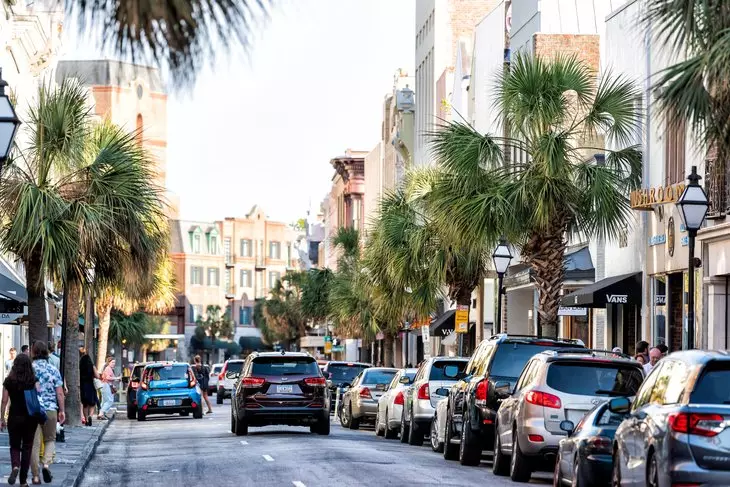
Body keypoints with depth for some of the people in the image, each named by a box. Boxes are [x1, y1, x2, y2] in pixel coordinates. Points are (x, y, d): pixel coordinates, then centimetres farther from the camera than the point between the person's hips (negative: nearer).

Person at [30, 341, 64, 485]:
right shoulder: (53, 370, -1)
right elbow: (59, 393, -1)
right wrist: (61, 410, 8)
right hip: (50, 409, 0)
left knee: (34, 443, 4)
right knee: (50, 439, 17)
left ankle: (35, 476, 4)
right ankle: (46, 463, -6)